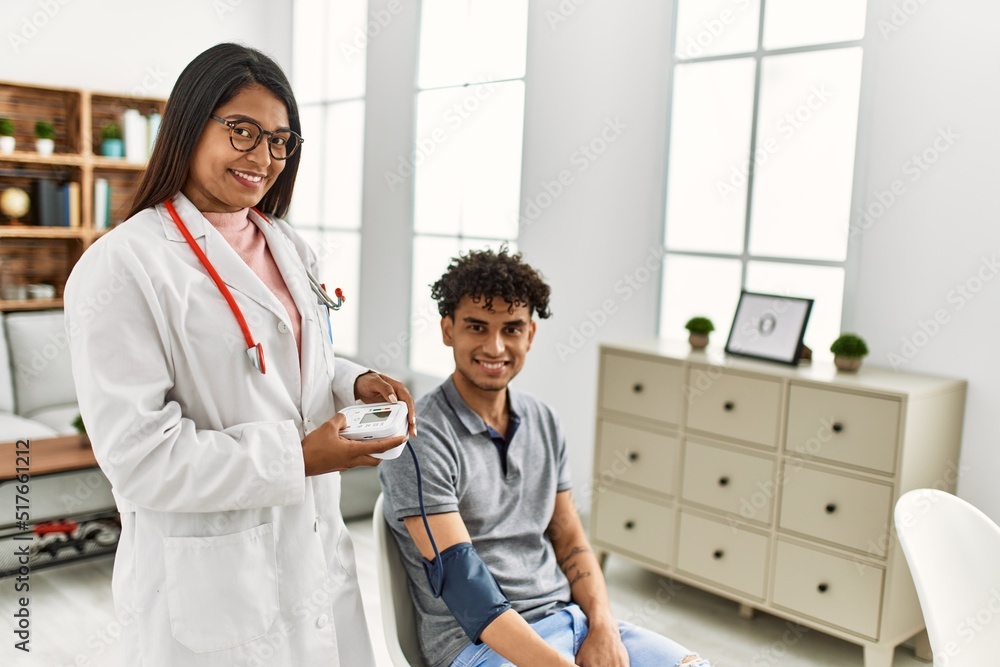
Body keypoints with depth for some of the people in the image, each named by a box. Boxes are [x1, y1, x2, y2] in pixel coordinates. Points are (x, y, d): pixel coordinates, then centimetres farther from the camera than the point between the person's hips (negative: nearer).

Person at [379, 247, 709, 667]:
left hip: (568, 617, 6)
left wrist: (603, 629, -5)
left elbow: (569, 541, 11)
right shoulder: (421, 441, -13)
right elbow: (465, 587, -18)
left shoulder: (543, 423, 7)